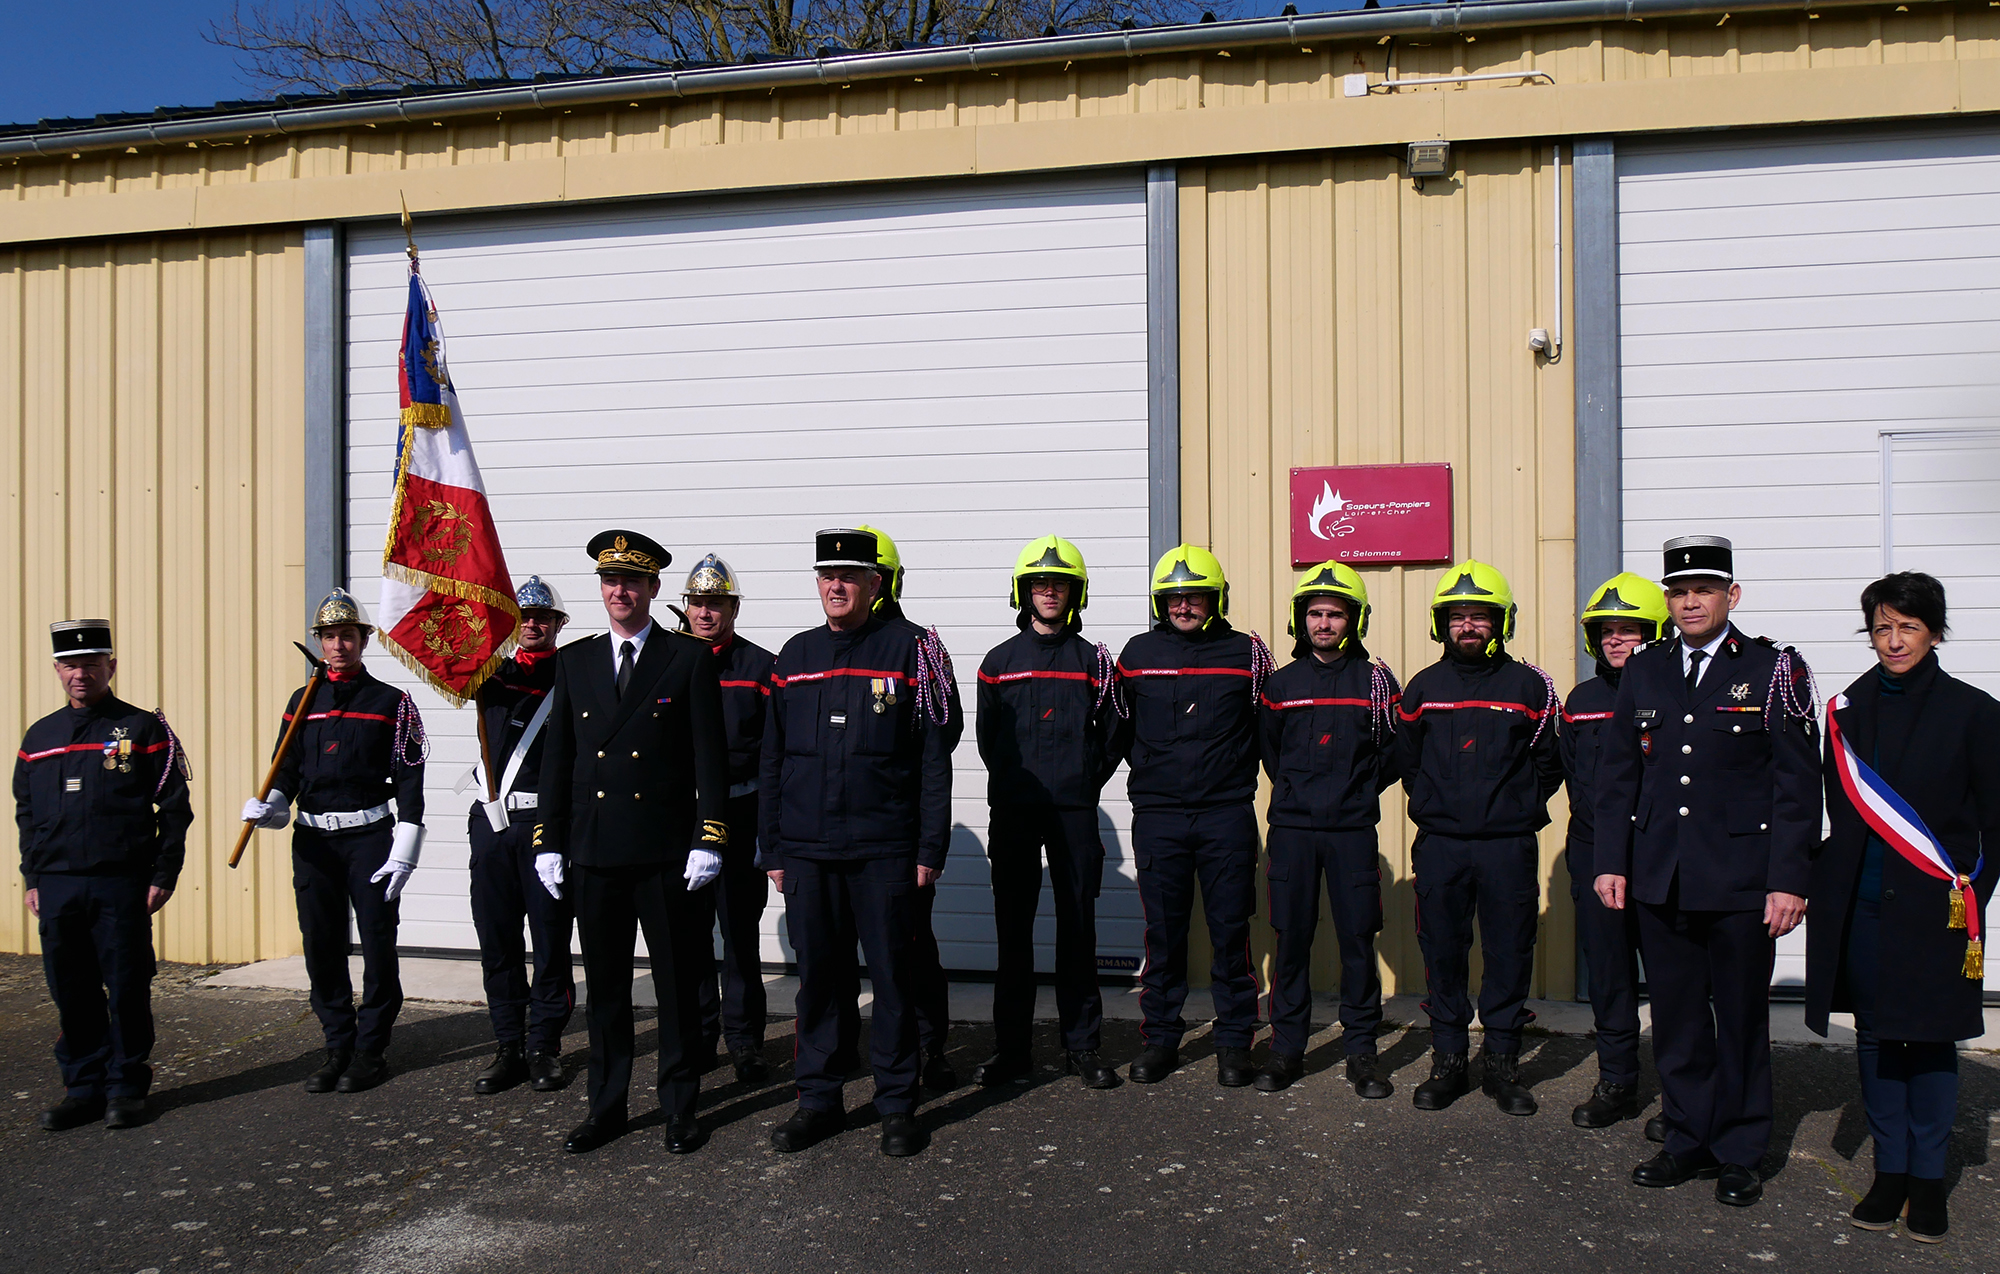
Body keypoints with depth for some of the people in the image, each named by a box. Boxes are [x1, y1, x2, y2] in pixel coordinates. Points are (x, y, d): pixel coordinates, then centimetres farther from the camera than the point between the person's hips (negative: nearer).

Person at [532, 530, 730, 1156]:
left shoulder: (689, 658, 0)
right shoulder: (575, 660, 10)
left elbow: (710, 756, -3)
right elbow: (557, 758, 11)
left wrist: (708, 841, -10)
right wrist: (548, 842, 6)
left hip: (666, 853, -3)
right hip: (593, 852, 3)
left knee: (676, 985, 5)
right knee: (604, 987, 11)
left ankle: (680, 1108, 17)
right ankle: (606, 1107, 23)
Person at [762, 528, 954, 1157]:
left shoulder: (908, 649, 0)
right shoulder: (794, 656, 10)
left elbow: (933, 756, -1)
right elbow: (772, 758, 14)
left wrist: (930, 848, -5)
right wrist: (772, 847, 10)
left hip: (884, 850, -3)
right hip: (807, 850, 3)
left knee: (892, 975, 4)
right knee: (818, 976, 9)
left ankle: (897, 1105, 16)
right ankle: (819, 1100, 22)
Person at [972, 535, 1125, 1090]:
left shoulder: (1094, 661, 6)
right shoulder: (999, 661, 8)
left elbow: (1114, 732, 10)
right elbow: (987, 737, 14)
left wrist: (1086, 782, 4)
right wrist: (1015, 783, 9)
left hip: (1074, 813, -1)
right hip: (1013, 813, 1)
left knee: (1077, 927, 3)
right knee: (1012, 929, 4)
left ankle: (1082, 1045, 12)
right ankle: (1012, 1047, 12)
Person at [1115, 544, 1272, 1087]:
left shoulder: (1246, 653, 3)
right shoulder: (1138, 654, 6)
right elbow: (1121, 730, 14)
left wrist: (1236, 772, 2)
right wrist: (1153, 771, 9)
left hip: (1227, 814, -1)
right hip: (1157, 815, 1)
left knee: (1230, 929, 3)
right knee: (1163, 930, 6)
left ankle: (1234, 1041, 15)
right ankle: (1160, 1037, 18)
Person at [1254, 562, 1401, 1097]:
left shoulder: (1376, 681, 3)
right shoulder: (1281, 684, 8)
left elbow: (1396, 751, 6)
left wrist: (1359, 790, 2)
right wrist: (1298, 790, 11)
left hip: (1352, 831, -1)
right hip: (1291, 828, 1)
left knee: (1358, 941, 2)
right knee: (1291, 940, 4)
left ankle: (1361, 1052, 13)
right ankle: (1287, 1048, 14)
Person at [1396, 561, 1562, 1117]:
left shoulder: (1530, 685, 2)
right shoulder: (1423, 687, 7)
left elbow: (1548, 764, 6)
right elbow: (1407, 762, 17)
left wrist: (1517, 806, 4)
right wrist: (1437, 804, 11)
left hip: (1508, 846, -1)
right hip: (1439, 845, 1)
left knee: (1509, 954, 4)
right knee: (1442, 954, 6)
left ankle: (1502, 1064, 18)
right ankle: (1448, 1063, 18)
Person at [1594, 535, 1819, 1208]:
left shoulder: (1775, 670, -1)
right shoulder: (1643, 672, 9)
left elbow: (1797, 784, -4)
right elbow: (1617, 773, 11)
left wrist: (1789, 880, -9)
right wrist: (1610, 862, 5)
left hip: (1741, 881, -3)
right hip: (1660, 881, 3)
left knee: (1742, 1020, 8)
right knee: (1676, 1021, 11)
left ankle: (1739, 1153, 22)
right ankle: (1688, 1142, 25)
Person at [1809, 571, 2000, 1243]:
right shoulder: (1848, 710, 8)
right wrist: (1837, 878, 4)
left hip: (1935, 907, -3)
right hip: (1862, 903, 3)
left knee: (1931, 1038, 3)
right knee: (1875, 1034, 8)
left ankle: (1928, 1179, 14)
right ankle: (1890, 1170, 18)